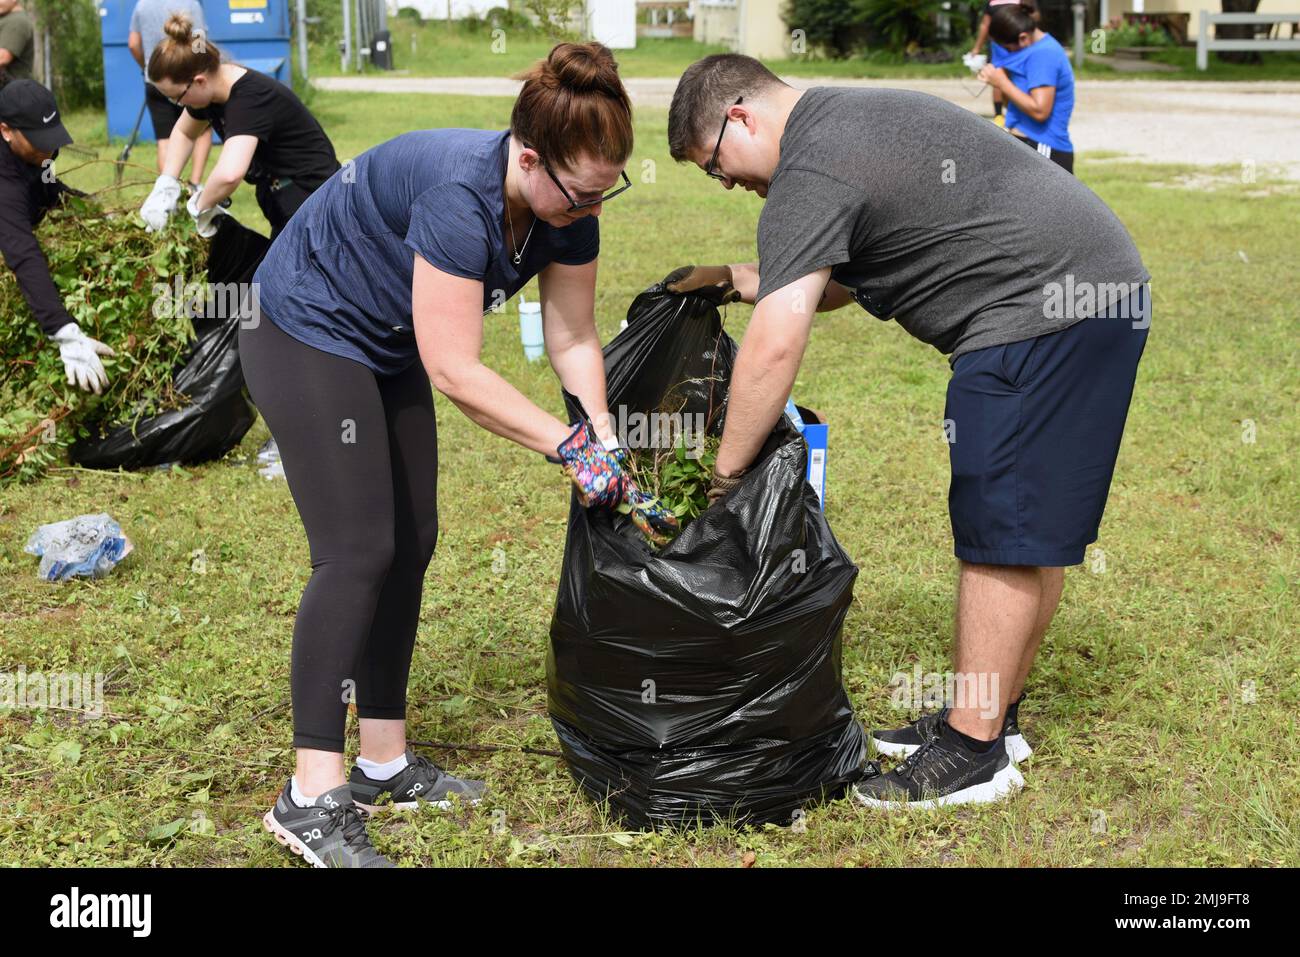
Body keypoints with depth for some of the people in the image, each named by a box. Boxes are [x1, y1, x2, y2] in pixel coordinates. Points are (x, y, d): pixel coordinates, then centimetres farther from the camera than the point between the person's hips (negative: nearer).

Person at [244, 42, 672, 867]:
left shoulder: (568, 208, -11)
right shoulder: (459, 196, -35)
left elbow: (573, 339, -2)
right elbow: (455, 372, -33)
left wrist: (607, 443, -13)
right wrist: (570, 446, -28)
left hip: (388, 348, 8)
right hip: (307, 334, -8)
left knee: (410, 547, 6)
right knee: (358, 552, -14)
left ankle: (385, 765, 17)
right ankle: (310, 799, -10)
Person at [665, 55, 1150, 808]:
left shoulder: (808, 176, -13)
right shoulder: (847, 117, 20)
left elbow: (776, 348, -22)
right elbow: (845, 281, 28)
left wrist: (726, 471, -13)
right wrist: (748, 281, 16)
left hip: (1043, 310, -11)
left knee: (1002, 533, -5)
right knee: (1037, 524, 15)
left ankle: (974, 752, 3)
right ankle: (994, 712, 26)